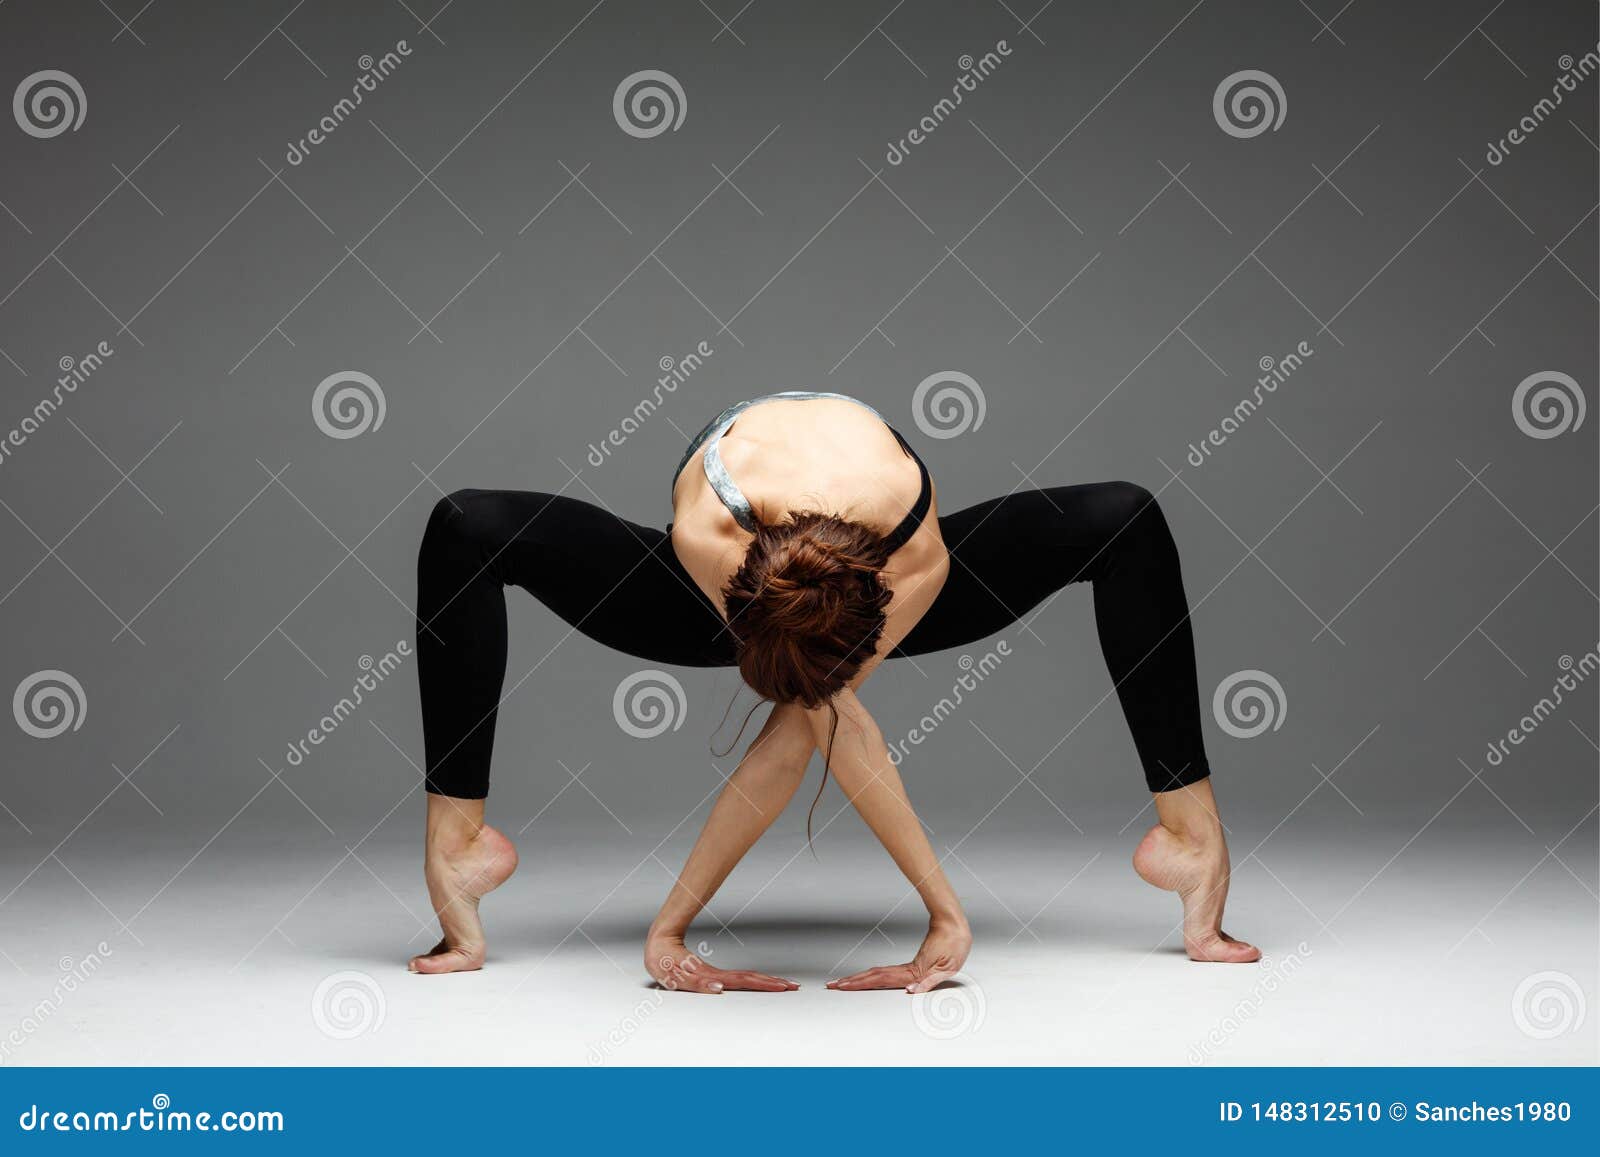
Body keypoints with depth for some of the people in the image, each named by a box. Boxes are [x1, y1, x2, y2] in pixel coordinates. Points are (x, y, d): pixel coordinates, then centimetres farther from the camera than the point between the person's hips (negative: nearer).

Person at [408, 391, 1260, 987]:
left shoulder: (920, 555, -43)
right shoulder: (706, 528, -45)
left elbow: (798, 736, -38)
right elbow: (830, 727, -40)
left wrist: (673, 920, -39)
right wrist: (945, 907, -41)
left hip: (864, 589, 0)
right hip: (722, 587, 0)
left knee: (1125, 523, -21)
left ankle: (1189, 833, -15)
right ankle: (458, 845, -21)